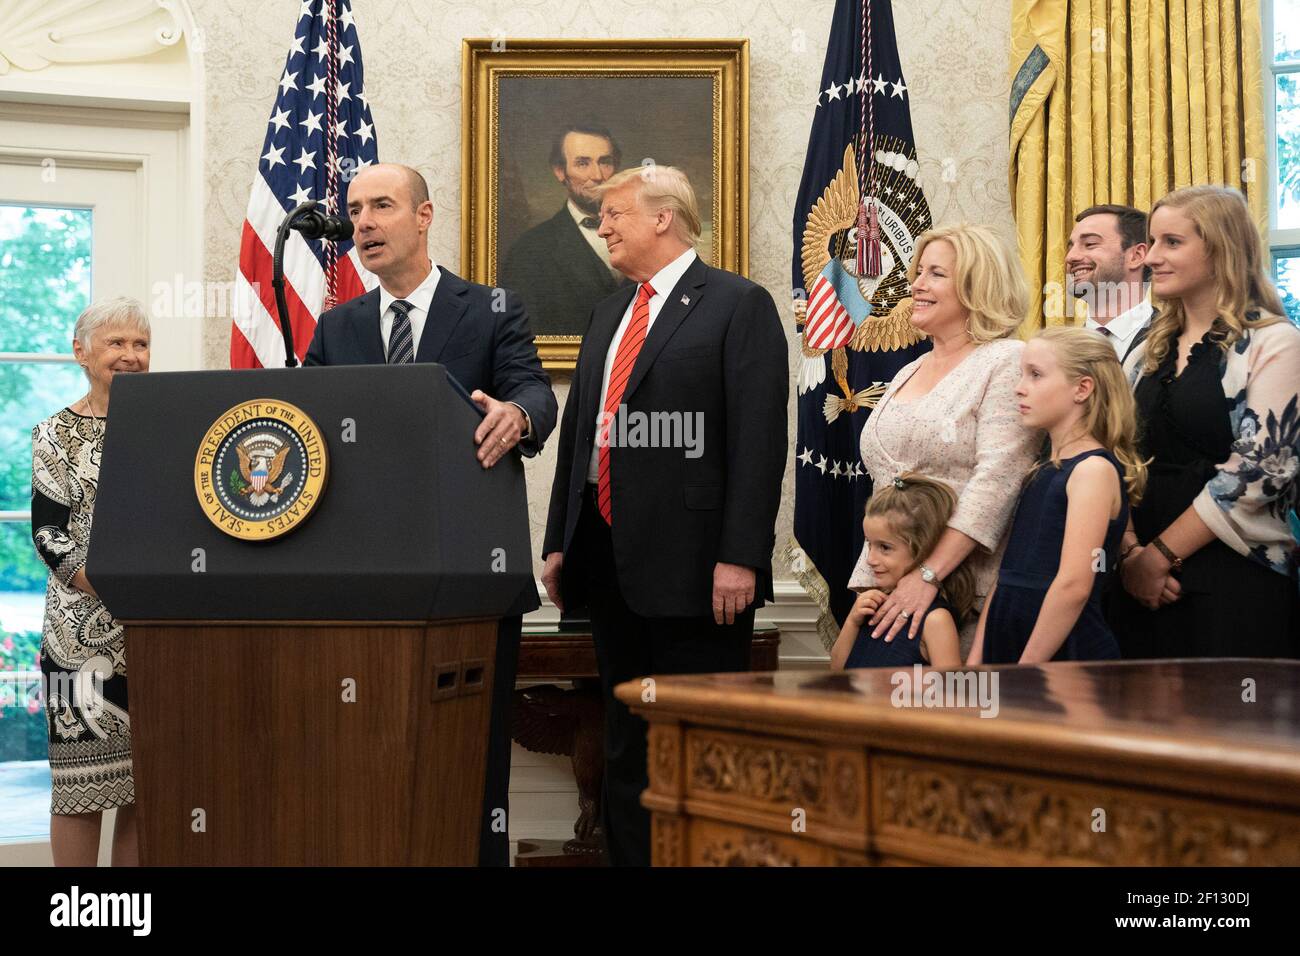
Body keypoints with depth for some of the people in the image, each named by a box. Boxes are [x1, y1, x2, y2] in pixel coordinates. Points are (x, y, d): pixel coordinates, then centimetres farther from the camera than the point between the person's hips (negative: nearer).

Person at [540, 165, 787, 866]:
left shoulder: (739, 305, -5)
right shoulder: (609, 313, 18)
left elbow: (759, 439, -12)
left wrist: (739, 557, -19)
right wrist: (558, 541, 14)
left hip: (690, 564, -7)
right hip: (610, 563, 7)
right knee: (625, 745, 13)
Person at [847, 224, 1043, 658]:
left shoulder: (1008, 362, -7)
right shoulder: (906, 375, 18)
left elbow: (996, 480, -17)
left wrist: (928, 574, -23)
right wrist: (867, 586, 13)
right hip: (885, 589, 7)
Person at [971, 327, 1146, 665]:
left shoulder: (1094, 469, -11)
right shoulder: (1041, 473, 14)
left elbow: (1074, 585, -19)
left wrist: (1025, 674, -18)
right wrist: (975, 660, 6)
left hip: (1067, 653, -8)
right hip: (1006, 650, 8)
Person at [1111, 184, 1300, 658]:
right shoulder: (1149, 352, 15)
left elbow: (1258, 468, -13)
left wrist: (1161, 554, -13)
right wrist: (1130, 550, -7)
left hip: (1235, 581, -5)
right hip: (1144, 582, 6)